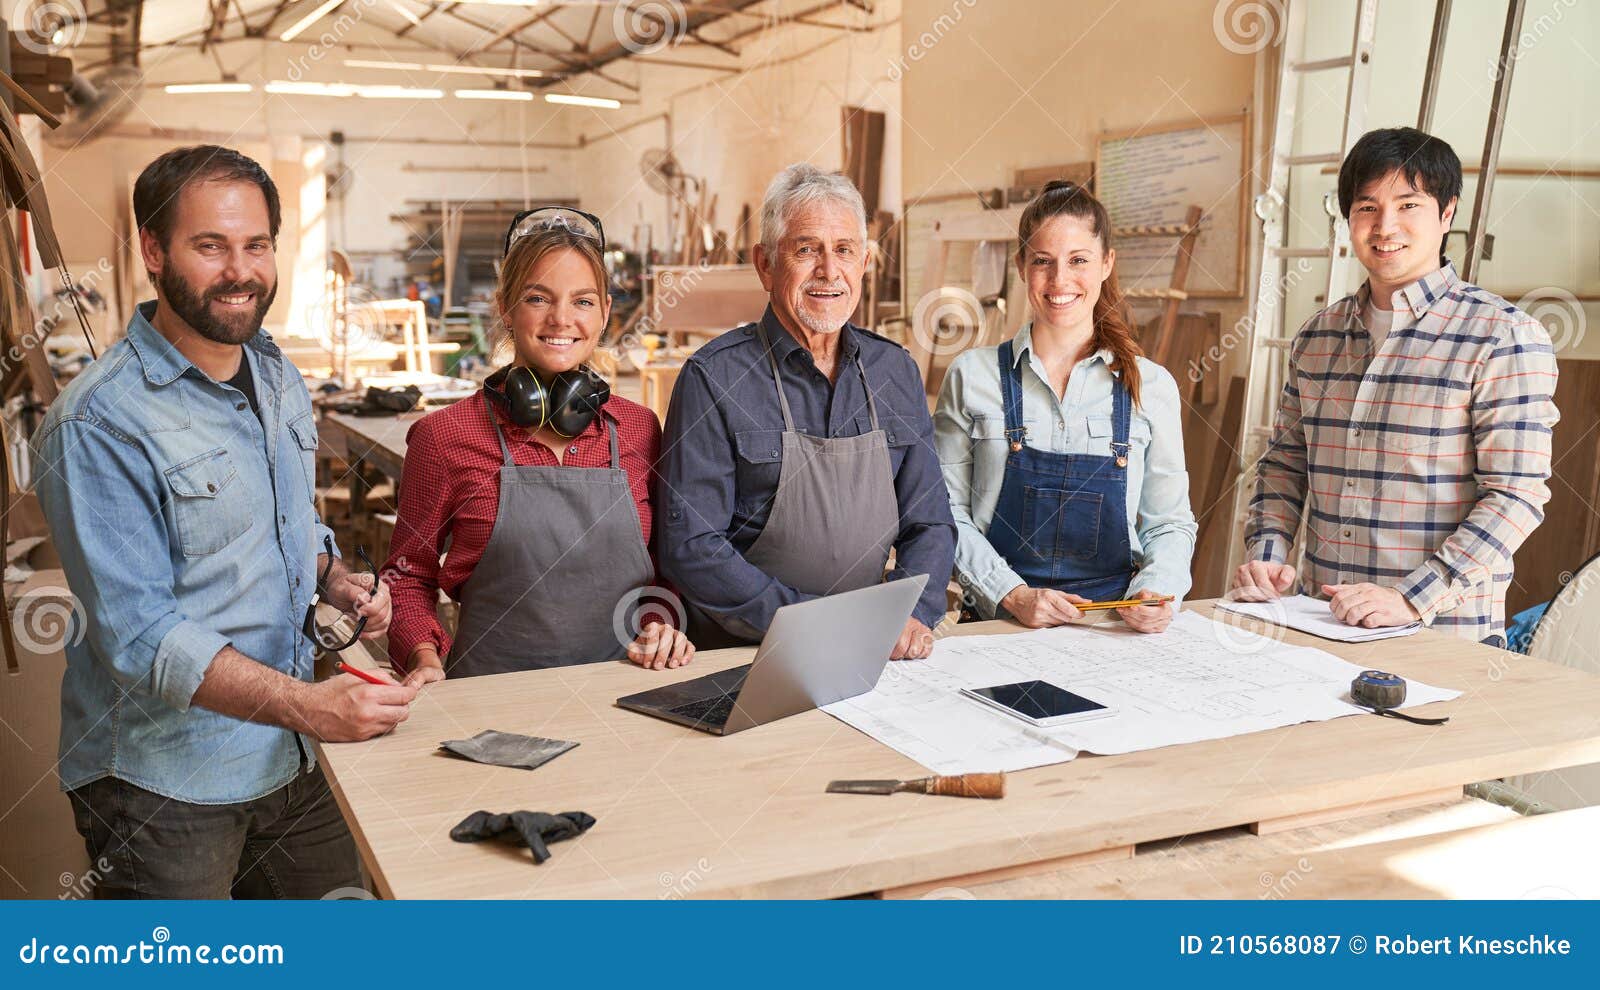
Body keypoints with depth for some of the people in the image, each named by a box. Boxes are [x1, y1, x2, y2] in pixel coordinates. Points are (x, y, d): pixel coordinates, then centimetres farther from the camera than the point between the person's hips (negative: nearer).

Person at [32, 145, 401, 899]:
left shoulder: (280, 379, 6)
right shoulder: (99, 425, -19)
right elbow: (138, 635, -24)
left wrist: (335, 578, 0)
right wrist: (308, 705, -33)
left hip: (291, 761, 7)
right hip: (165, 784, -7)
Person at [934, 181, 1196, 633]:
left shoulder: (1151, 386, 6)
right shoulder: (972, 376, 3)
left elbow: (1169, 523, 12)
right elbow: (947, 511, 2)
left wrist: (1158, 589, -8)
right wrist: (1012, 594, -10)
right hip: (1000, 626, -2)